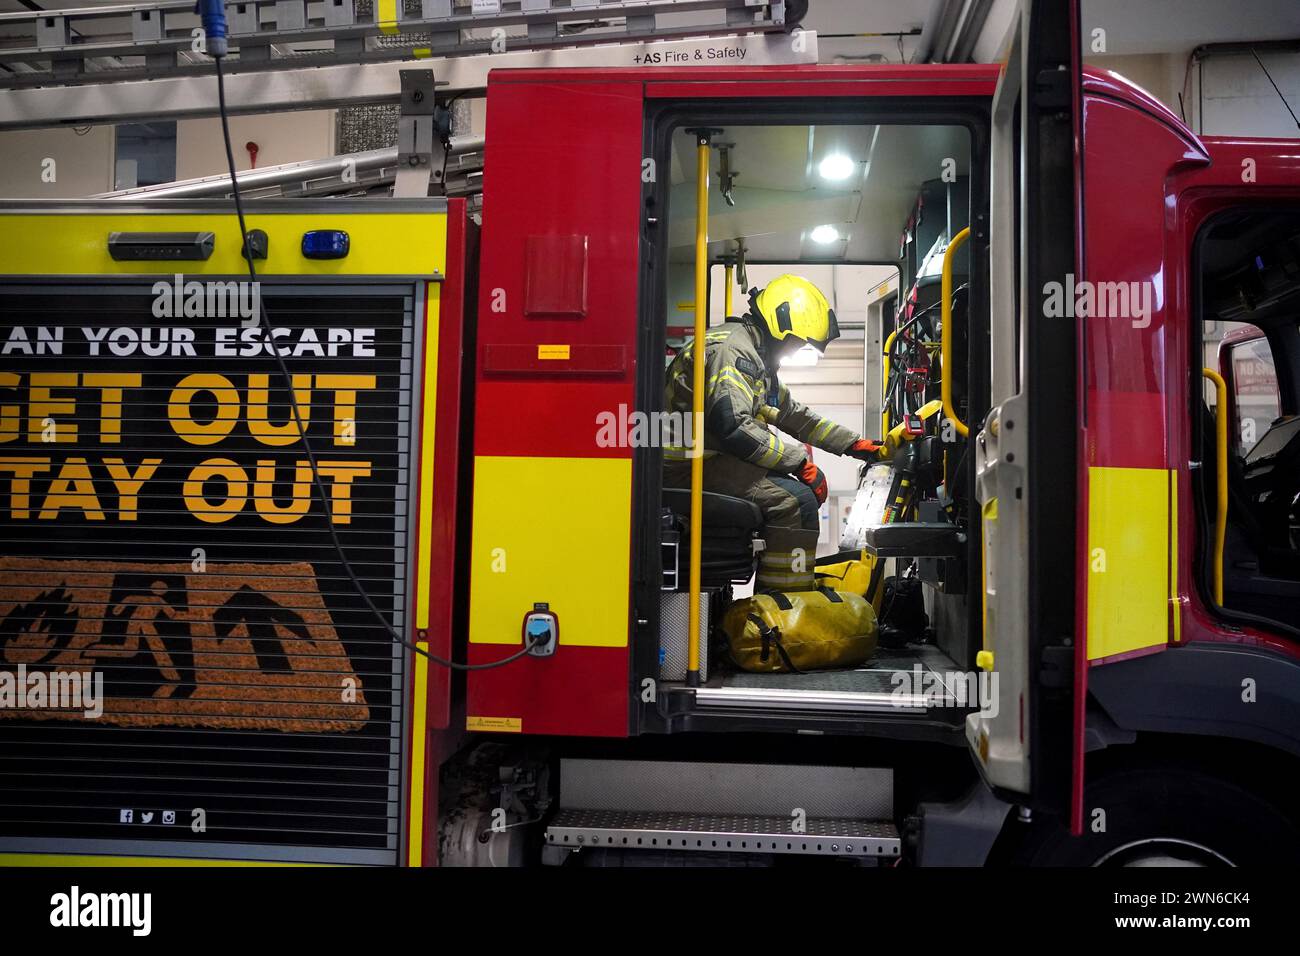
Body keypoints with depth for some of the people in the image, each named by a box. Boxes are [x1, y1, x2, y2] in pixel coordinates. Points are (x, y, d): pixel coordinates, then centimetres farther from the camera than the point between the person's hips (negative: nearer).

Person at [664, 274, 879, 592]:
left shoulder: (758, 360, 22)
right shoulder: (732, 348, -14)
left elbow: (793, 414, 26)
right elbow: (732, 426, -26)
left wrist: (856, 444, 21)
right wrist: (800, 461, -20)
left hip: (714, 457, 11)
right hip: (690, 464, -11)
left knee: (807, 494, 16)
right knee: (796, 500, -23)